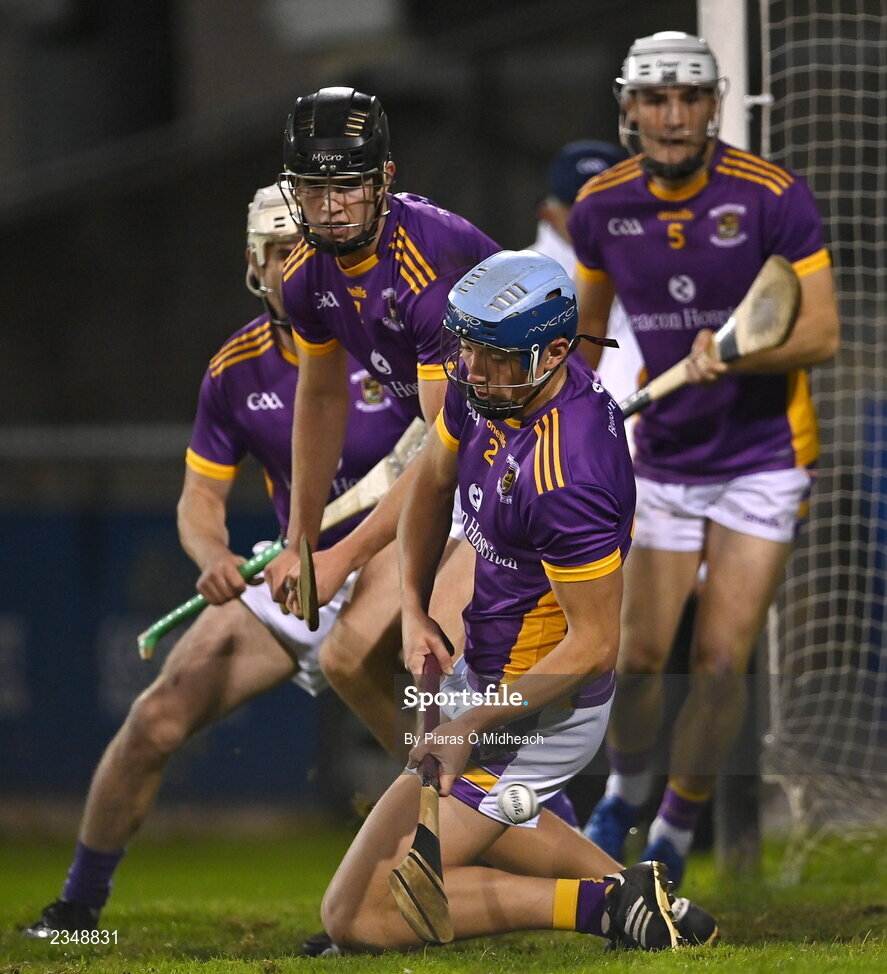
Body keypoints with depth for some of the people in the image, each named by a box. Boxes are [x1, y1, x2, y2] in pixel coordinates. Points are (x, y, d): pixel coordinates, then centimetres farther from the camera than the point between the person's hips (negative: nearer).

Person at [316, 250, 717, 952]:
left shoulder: (566, 479, -33)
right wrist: (415, 609, 5)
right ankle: (626, 887, 21)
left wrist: (473, 724, -24)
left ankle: (603, 905, -10)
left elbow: (595, 645, -27)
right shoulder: (490, 385, -6)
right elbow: (434, 481, 14)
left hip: (543, 707, -10)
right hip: (482, 669, 10)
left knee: (356, 916, -9)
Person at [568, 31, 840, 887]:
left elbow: (820, 332, -17)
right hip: (662, 458, 3)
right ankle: (625, 790, 29)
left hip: (762, 456, -2)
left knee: (722, 658, -7)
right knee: (639, 652, -1)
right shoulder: (602, 206, -3)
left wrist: (734, 352, -32)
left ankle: (676, 832, 11)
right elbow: (590, 319, 15)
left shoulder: (772, 196, -15)